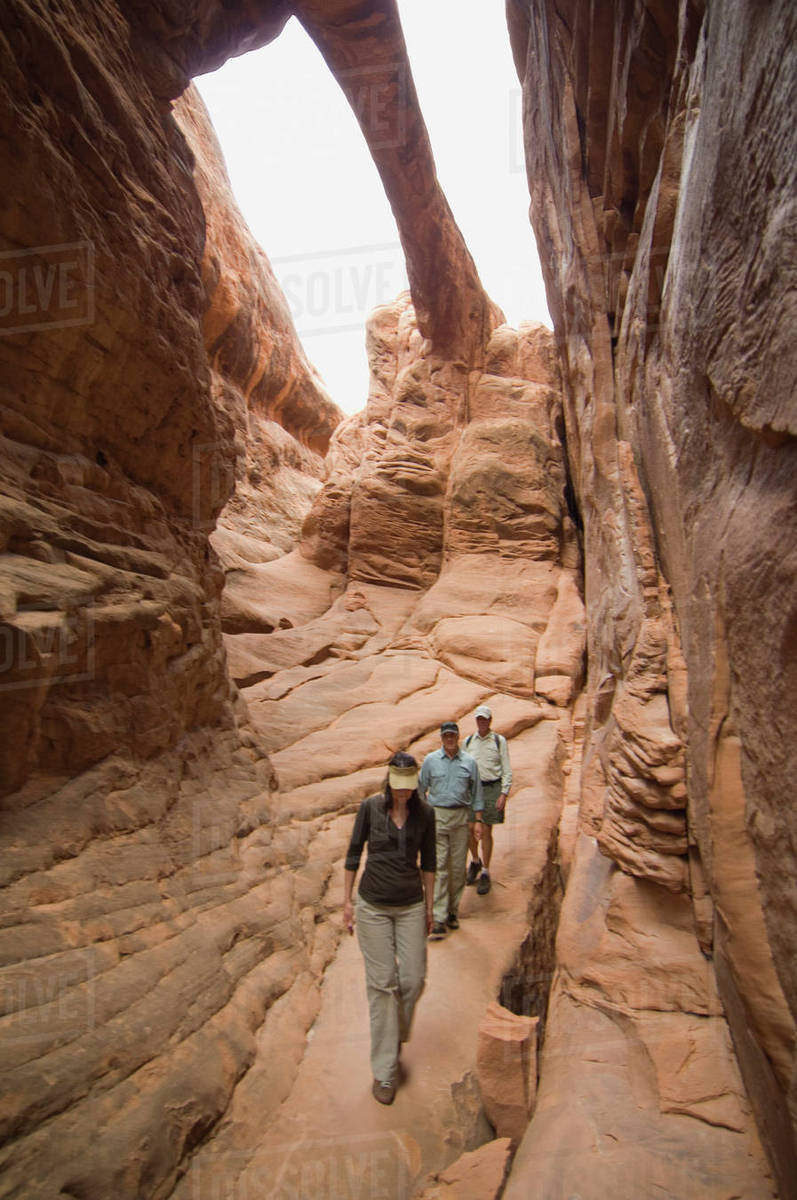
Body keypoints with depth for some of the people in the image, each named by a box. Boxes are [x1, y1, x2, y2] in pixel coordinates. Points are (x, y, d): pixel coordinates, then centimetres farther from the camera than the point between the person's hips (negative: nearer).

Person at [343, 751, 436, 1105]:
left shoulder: (424, 813, -4)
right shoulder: (370, 807, -9)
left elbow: (428, 862, 7)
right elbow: (354, 853, 0)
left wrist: (429, 906, 10)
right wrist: (347, 900, 1)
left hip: (411, 906, 2)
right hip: (373, 906, -2)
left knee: (413, 980, 3)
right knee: (381, 984, 3)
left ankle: (396, 1035, 34)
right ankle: (384, 1070, 17)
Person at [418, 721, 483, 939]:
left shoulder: (469, 762, 6)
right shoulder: (430, 760, 4)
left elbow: (476, 793, 11)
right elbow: (421, 789, 10)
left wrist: (478, 820, 6)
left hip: (461, 817, 1)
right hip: (436, 816, -1)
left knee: (458, 867, 7)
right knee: (438, 868, -6)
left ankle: (452, 911, 22)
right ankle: (439, 920, -5)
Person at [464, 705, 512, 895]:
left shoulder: (499, 741, -1)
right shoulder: (468, 741, 7)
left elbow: (507, 770, -1)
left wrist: (504, 794, -9)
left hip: (491, 789, -2)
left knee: (486, 832, 2)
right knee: (469, 829, 1)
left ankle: (485, 873, 16)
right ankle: (475, 861, 29)